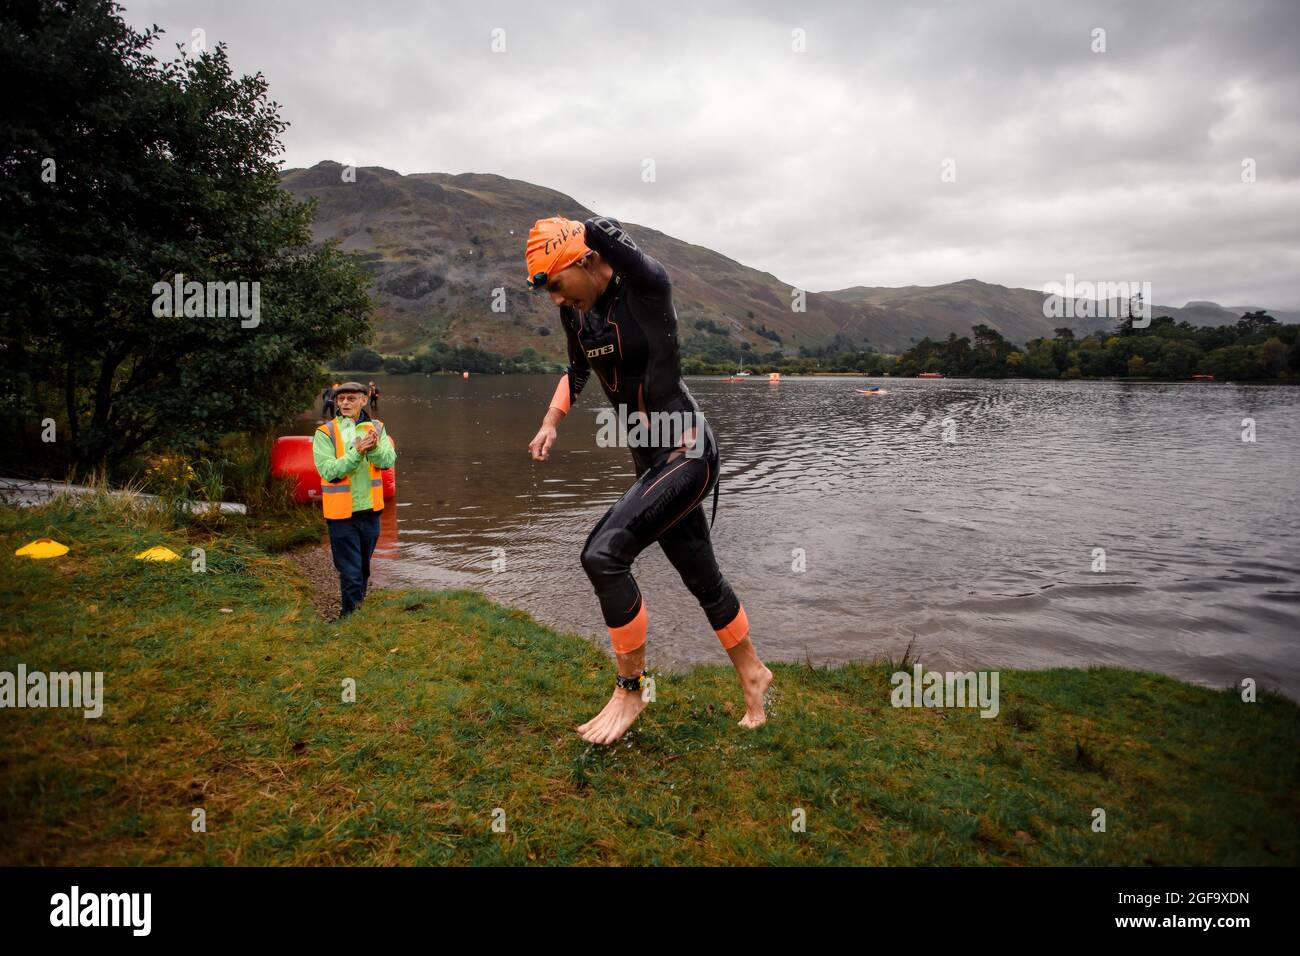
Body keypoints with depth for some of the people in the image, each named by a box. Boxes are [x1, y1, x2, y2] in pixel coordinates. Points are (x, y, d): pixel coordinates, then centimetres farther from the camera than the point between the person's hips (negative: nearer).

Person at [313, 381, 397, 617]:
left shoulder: (376, 428, 2)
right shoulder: (325, 433, -8)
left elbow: (389, 460, -12)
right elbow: (328, 470, -18)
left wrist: (374, 448, -32)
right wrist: (357, 452, -29)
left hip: (370, 509, 4)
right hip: (341, 512, -4)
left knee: (363, 568, 21)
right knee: (350, 573, 0)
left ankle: (359, 607, 39)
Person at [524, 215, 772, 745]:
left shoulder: (647, 287, -15)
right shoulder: (576, 312, 7)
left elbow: (604, 229, -30)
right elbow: (577, 372, 26)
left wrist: (592, 228, -8)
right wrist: (550, 422, 16)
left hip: (687, 450, -8)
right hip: (651, 459, 8)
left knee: (604, 554, -21)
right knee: (703, 580, 15)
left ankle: (630, 689, -3)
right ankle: (752, 674, 36)